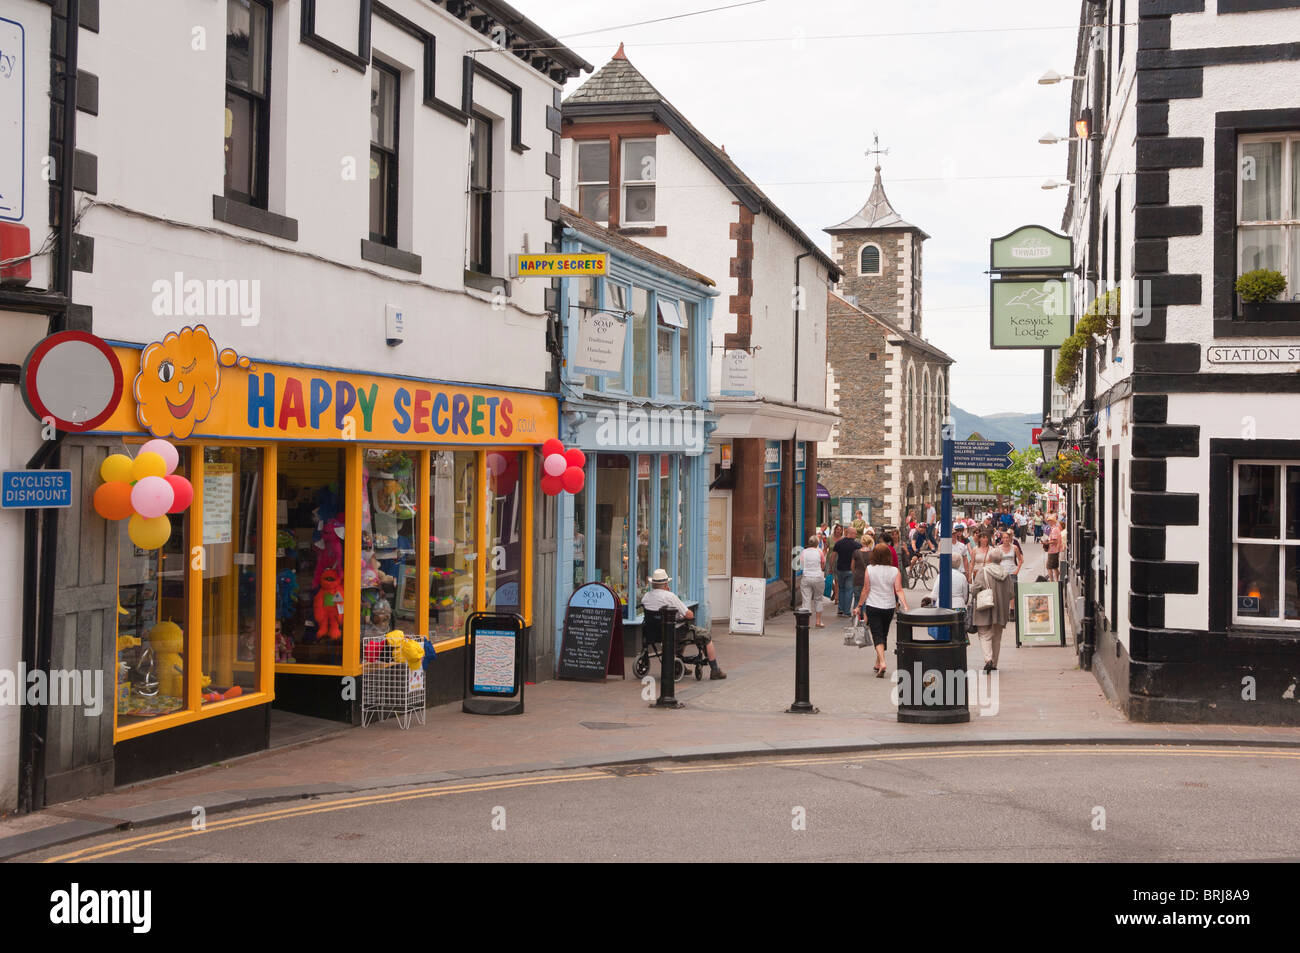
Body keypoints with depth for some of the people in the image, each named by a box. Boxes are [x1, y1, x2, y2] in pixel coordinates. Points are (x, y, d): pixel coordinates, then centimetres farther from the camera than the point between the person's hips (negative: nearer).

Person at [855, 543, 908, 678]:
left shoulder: (869, 569, -8)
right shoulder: (895, 572, -4)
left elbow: (866, 589, -5)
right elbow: (899, 590, -12)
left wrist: (859, 606, 4)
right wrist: (905, 607, -14)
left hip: (872, 606, -2)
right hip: (889, 607, 2)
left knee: (877, 635, -4)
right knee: (884, 635, 17)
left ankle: (882, 662, -24)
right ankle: (878, 664, 28)